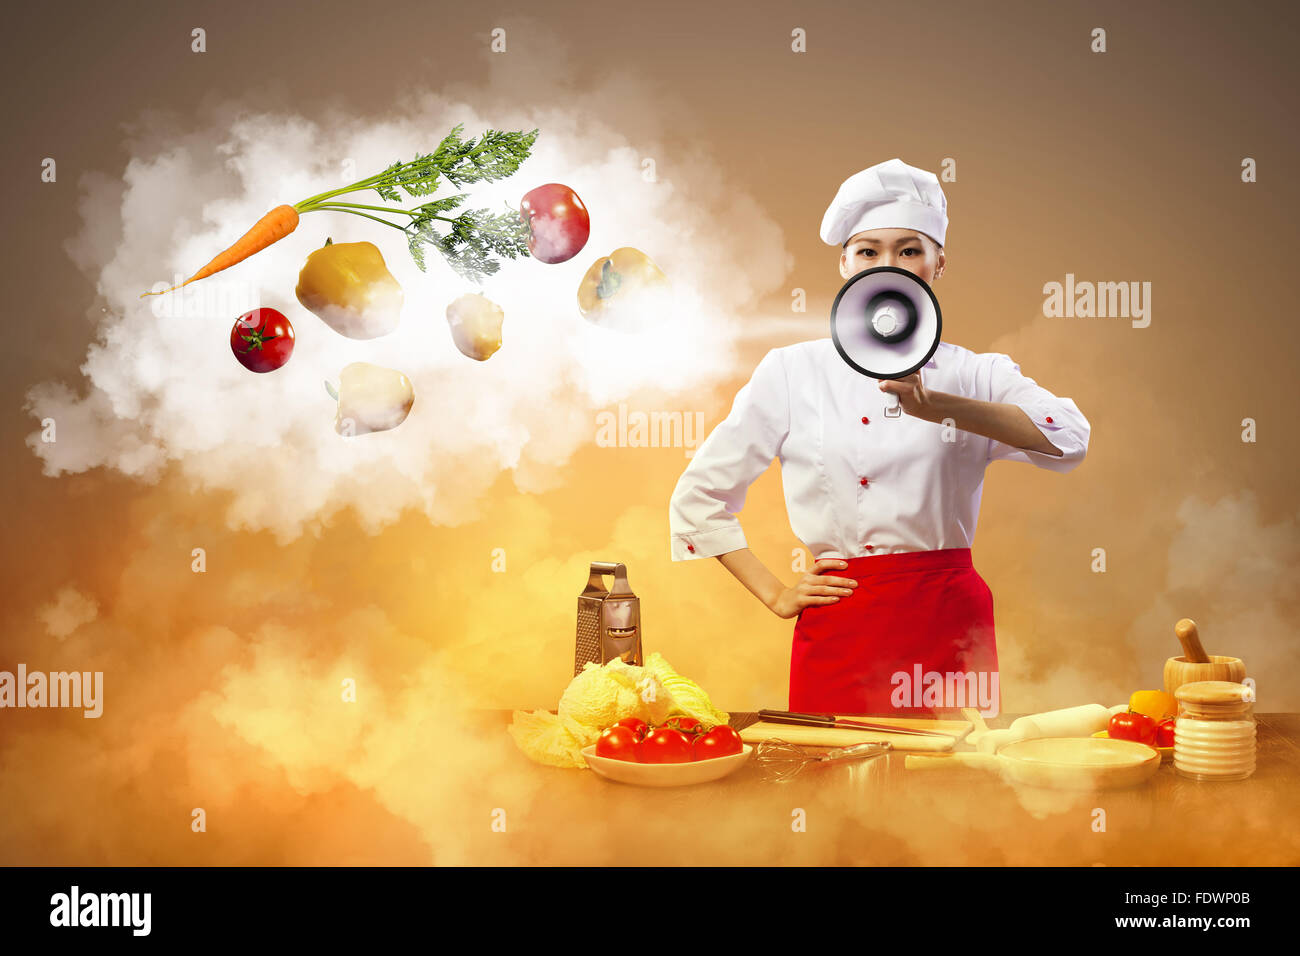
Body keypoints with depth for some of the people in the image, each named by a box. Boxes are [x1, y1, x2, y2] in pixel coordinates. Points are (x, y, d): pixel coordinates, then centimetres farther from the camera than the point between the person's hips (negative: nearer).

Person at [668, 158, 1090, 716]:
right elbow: (698, 497, 11)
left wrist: (934, 406, -28)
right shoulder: (793, 371, 4)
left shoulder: (976, 375, 4)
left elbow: (1068, 439, -17)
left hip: (948, 627, 0)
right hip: (838, 637, 0)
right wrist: (774, 594, 6)